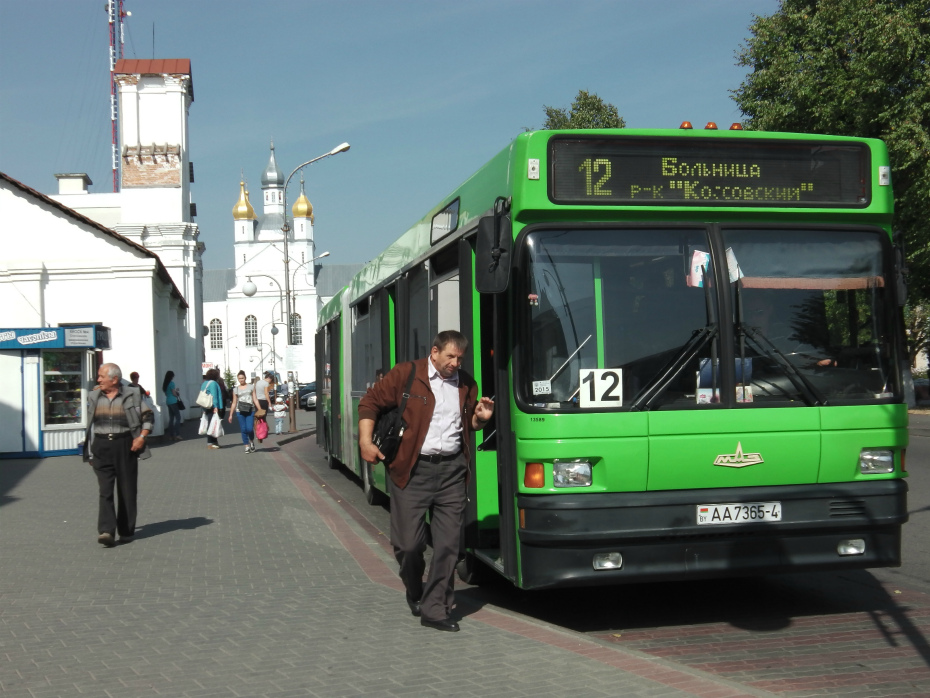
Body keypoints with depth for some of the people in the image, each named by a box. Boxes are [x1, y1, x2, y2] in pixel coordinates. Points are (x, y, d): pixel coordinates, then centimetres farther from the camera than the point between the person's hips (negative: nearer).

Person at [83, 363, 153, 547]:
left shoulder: (132, 395, 1)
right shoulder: (94, 397, 10)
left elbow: (148, 416, 6)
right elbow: (90, 423, 17)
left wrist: (142, 437, -7)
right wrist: (89, 452, 15)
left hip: (125, 447, -2)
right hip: (101, 447, 2)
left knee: (127, 491, 4)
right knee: (105, 490, -9)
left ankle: (126, 531, 15)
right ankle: (106, 531, -15)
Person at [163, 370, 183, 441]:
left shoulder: (165, 383, 11)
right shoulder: (172, 383, -13)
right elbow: (174, 393, -11)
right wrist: (178, 394, 9)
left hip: (168, 402, 8)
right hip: (173, 402, -8)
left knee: (171, 418, 9)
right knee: (178, 417, -6)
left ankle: (171, 435, 8)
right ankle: (177, 434, -13)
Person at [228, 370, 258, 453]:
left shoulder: (251, 387, 9)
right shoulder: (235, 389, 11)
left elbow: (255, 399, 7)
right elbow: (234, 403, 13)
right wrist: (230, 415, 10)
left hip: (250, 410, -1)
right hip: (240, 411, 1)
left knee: (249, 428, -11)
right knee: (243, 430, -2)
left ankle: (252, 441, 18)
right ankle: (247, 446, 8)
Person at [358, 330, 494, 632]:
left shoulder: (466, 385, 12)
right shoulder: (405, 375, -2)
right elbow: (369, 404, 3)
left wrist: (481, 418, 4)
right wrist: (365, 441, -6)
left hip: (451, 471, 4)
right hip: (412, 470, -3)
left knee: (448, 544, 1)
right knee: (408, 544, 0)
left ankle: (435, 609, 11)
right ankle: (415, 593, 29)